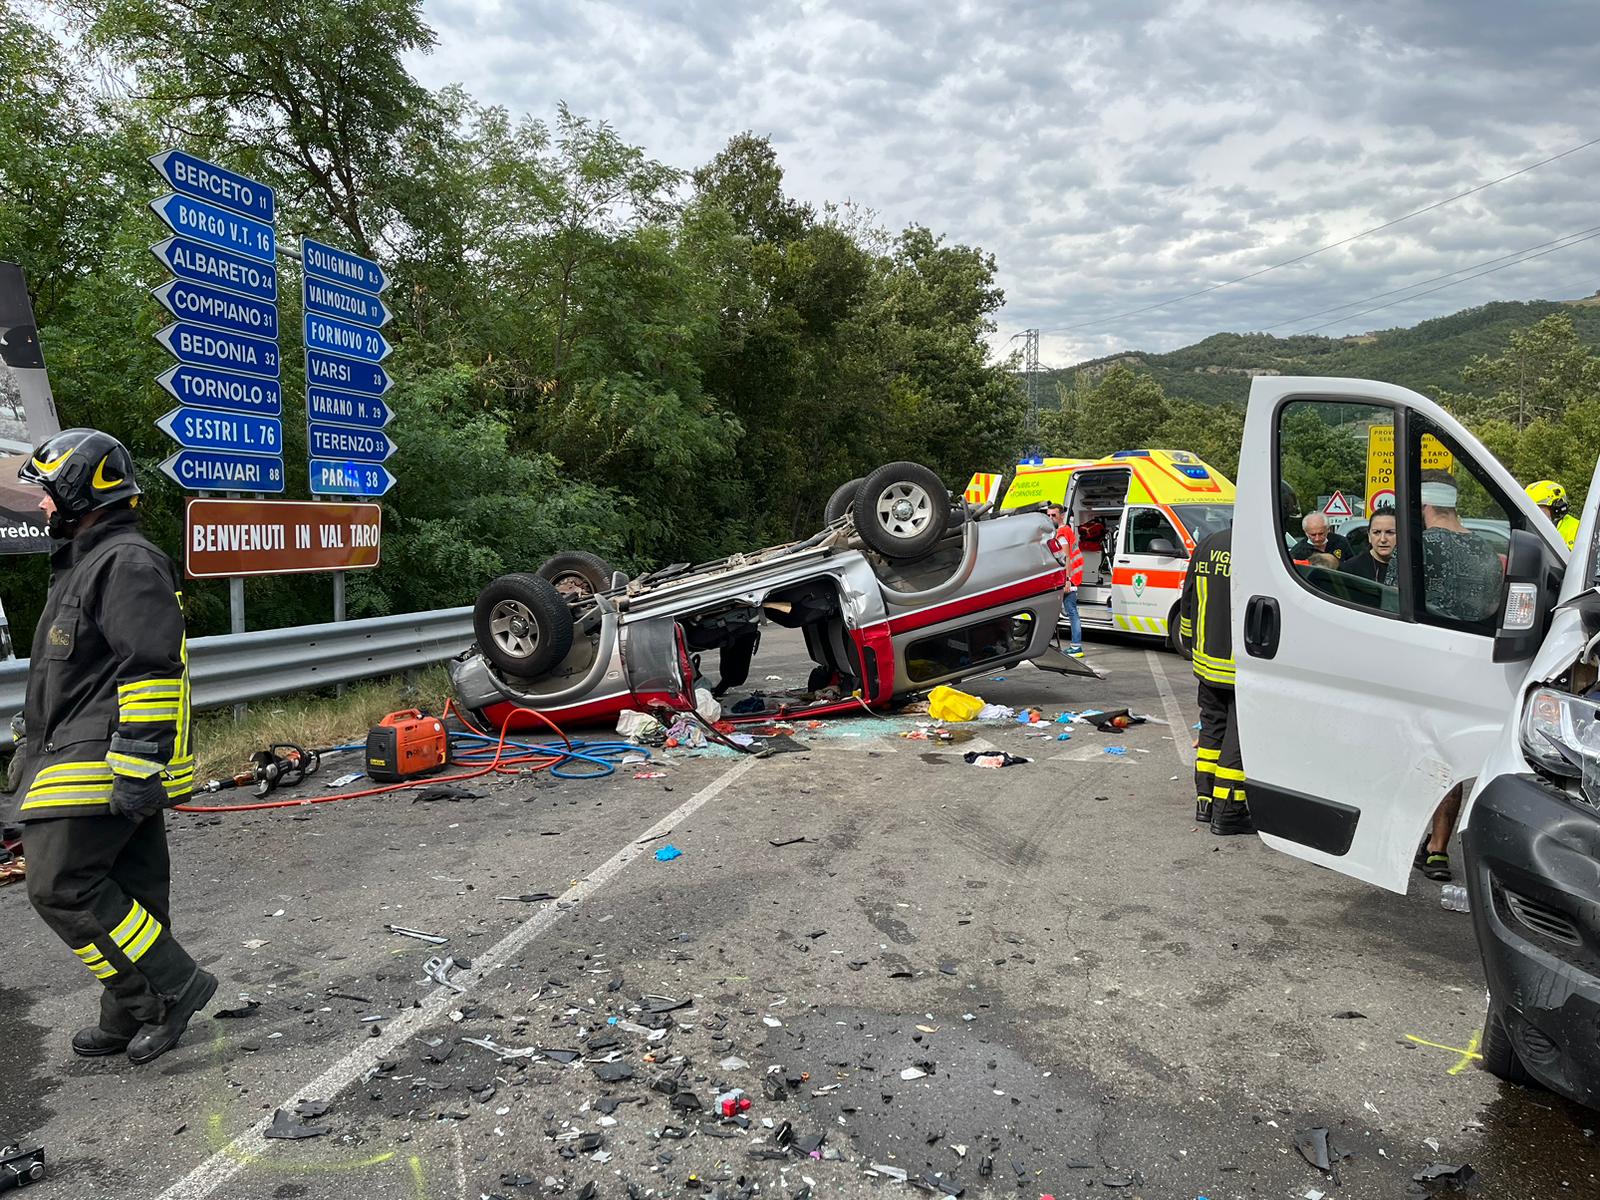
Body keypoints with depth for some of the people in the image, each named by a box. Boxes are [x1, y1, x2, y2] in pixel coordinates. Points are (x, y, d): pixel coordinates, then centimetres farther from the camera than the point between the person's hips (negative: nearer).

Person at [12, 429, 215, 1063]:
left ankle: (176, 985, -2)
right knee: (127, 891, 13)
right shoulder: (86, 562, 21)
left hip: (104, 766, -10)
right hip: (99, 764, 10)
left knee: (62, 887, -9)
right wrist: (39, 749, 29)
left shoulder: (128, 563, -14)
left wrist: (139, 767, -26)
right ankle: (132, 1017, 22)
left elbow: (155, 672, -23)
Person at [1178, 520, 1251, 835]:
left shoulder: (1207, 545, 5)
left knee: (1212, 728, 20)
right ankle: (1227, 812, 8)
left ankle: (1204, 801, 26)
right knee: (1240, 737, 3)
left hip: (1207, 661, 7)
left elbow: (1188, 603, 14)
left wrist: (1191, 644, 25)